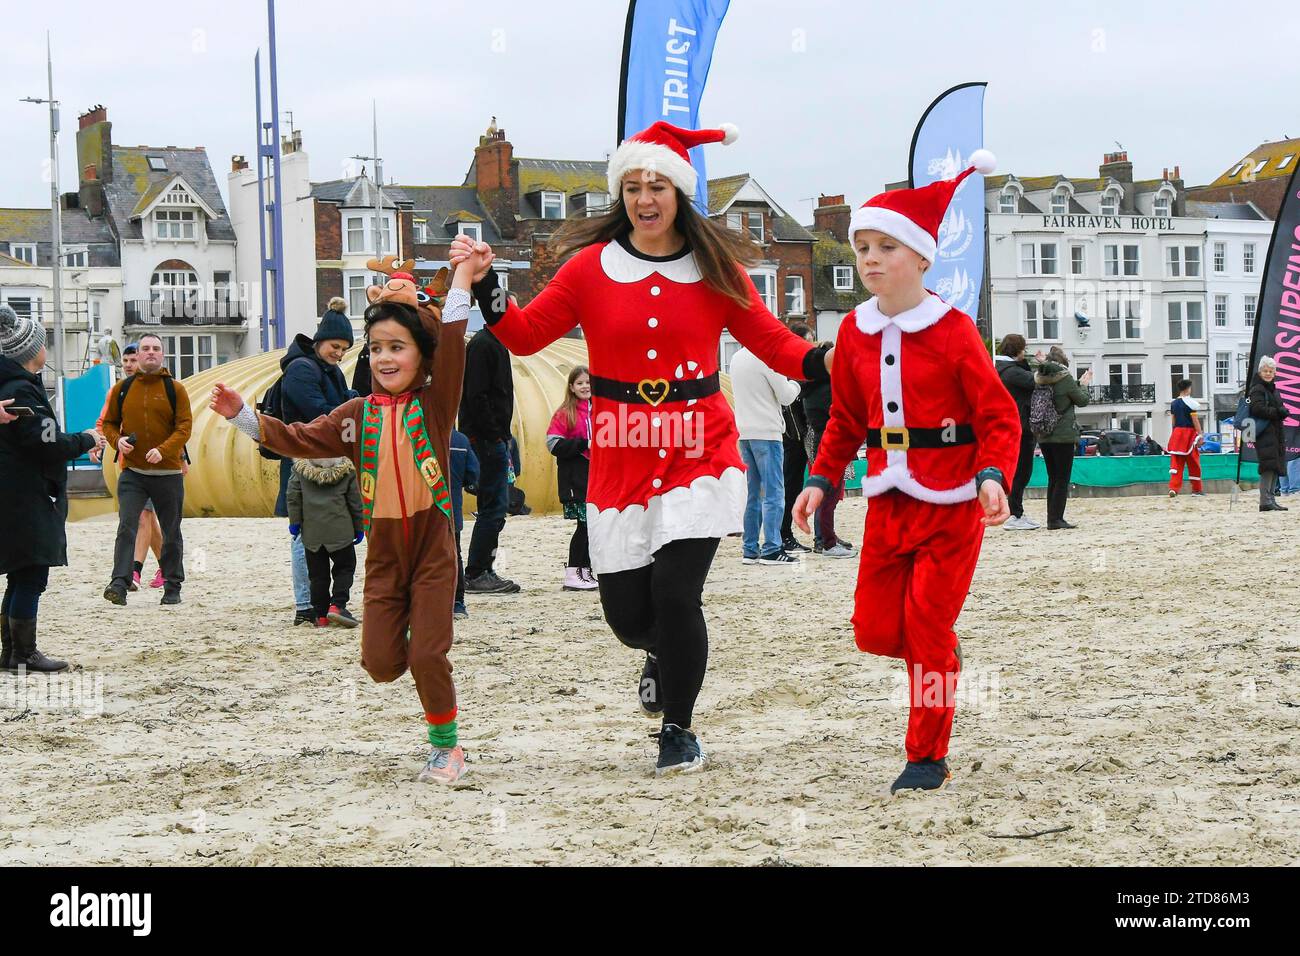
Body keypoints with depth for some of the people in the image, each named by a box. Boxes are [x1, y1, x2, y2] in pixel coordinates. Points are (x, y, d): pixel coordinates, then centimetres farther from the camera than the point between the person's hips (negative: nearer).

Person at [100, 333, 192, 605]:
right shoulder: (123, 389, 6)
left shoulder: (175, 389, 0)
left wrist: (163, 450, -22)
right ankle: (120, 583, -20)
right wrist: (117, 440, -10)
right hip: (132, 472, 0)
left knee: (171, 532, 9)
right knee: (126, 526, -15)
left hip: (168, 472, 0)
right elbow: (109, 423, 12)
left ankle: (172, 588, 20)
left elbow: (184, 427, -6)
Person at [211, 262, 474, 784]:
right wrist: (243, 415, -8)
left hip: (433, 548, -3)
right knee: (380, 662, 0)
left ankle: (447, 745, 14)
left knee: (428, 655, -5)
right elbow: (300, 439, 2)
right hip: (383, 552, 3)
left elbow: (451, 346, -17)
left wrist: (463, 277, -24)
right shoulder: (357, 414, 6)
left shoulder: (435, 403, -3)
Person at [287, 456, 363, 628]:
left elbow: (292, 495, -2)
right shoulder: (346, 468, -2)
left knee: (318, 574, 9)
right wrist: (358, 528, 14)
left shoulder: (301, 466, 0)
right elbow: (355, 500, 4)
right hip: (340, 530, -2)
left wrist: (295, 522, 5)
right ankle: (337, 605, -6)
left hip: (311, 531, 2)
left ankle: (321, 615, 8)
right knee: (345, 568, 11)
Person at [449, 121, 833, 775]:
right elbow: (526, 335, 3)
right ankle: (663, 655, 43)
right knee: (626, 612, 2)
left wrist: (826, 364, -13)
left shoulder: (716, 270, 1)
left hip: (698, 450, -1)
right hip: (620, 457, 1)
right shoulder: (591, 267, 1)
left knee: (674, 590, -15)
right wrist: (486, 284, -12)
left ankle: (678, 731, 9)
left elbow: (771, 340, 5)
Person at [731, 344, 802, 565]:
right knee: (773, 493, -6)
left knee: (753, 493, 12)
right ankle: (771, 549, -10)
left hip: (744, 432, 8)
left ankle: (750, 550, 11)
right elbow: (786, 396, -8)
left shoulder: (737, 358, 12)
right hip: (766, 432, -8)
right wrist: (795, 383, 12)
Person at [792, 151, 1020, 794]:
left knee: (927, 626, -4)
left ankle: (928, 757, 7)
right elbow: (845, 420, 15)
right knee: (875, 629, 3)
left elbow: (999, 416, -10)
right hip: (887, 498, 5)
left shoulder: (953, 331, -10)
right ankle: (940, 662, 36)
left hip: (951, 502, -5)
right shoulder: (854, 332, 6)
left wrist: (993, 477, -25)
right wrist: (820, 481, 7)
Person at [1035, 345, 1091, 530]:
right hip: (1063, 435, -6)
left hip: (1044, 437, 6)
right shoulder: (1065, 378, -13)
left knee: (1053, 478, 14)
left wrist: (1078, 383, 20)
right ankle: (1056, 519, -6)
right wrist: (1084, 384, 16)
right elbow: (1082, 400, -1)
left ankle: (1053, 519, 14)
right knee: (1062, 479, -2)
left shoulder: (1040, 379, 4)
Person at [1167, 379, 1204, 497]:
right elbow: (1195, 420, -11)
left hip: (1176, 433, 5)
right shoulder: (1190, 402, -9)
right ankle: (1196, 489, 13)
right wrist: (1201, 435, -9)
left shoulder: (1173, 403, 10)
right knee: (1193, 463, 6)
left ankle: (1173, 488, -11)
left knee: (1176, 462, 2)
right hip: (1189, 432, -5)